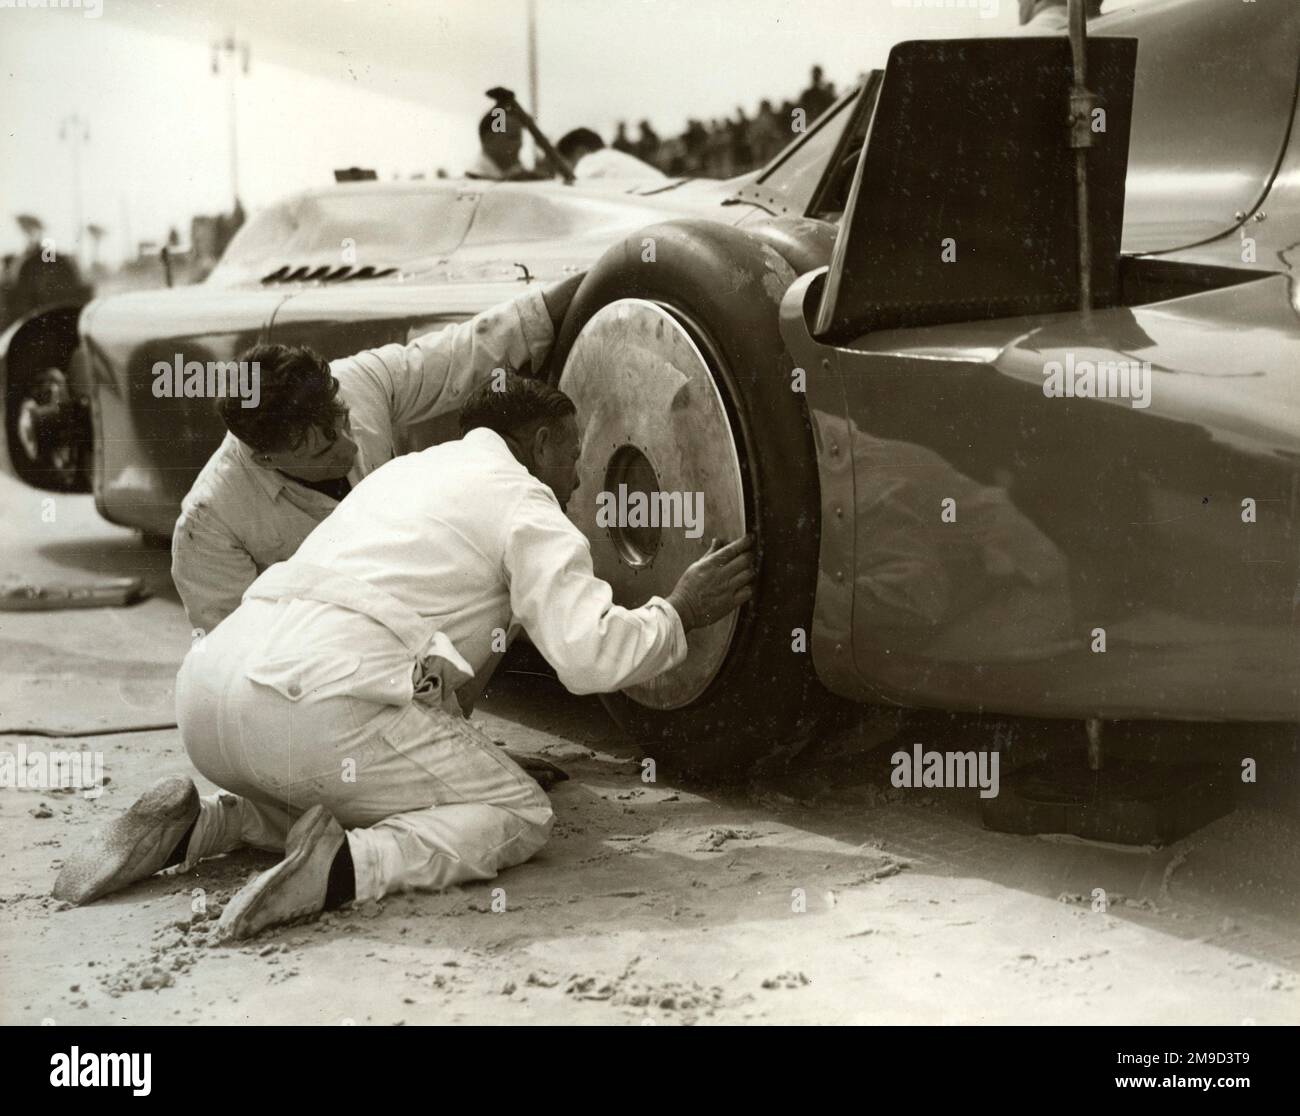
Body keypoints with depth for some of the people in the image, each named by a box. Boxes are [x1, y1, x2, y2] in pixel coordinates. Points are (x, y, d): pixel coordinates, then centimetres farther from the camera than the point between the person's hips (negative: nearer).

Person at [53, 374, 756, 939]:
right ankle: (347, 865, -18)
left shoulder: (412, 467, 30)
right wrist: (677, 614, 12)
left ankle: (198, 825, 8)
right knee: (520, 815, 7)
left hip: (208, 684, 8)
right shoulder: (525, 503, 6)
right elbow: (588, 655, -6)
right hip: (315, 701, -8)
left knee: (350, 792, 32)